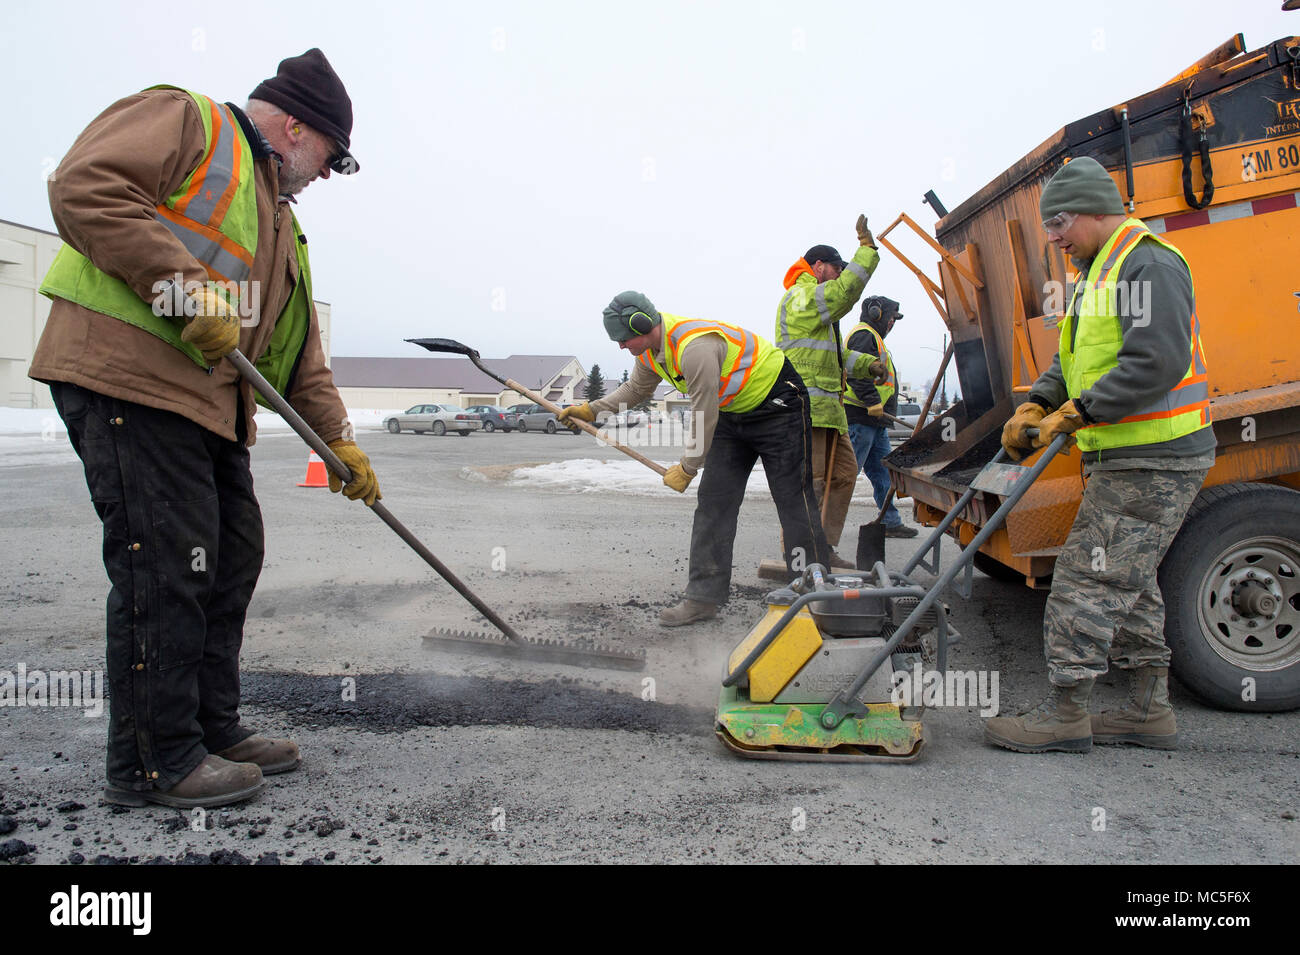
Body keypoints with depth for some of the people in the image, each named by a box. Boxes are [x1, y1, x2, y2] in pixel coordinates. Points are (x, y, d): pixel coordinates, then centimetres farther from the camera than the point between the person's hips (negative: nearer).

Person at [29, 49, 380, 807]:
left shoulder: (279, 219, 26)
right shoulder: (185, 120, 2)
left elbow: (298, 348, 23)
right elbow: (85, 188, -15)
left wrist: (339, 439, 17)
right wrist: (188, 288, -20)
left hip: (214, 402, 10)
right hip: (129, 378, -9)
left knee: (232, 559, 10)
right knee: (166, 567, -8)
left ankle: (213, 728, 23)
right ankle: (158, 762, 4)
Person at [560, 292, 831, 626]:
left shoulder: (694, 347, -33)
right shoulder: (650, 351, -3)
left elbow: (704, 419, -26)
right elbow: (636, 389, 19)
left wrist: (686, 469, -14)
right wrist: (590, 409, 11)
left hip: (778, 403, -9)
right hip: (734, 412, 9)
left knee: (793, 501, -6)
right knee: (713, 501, 1)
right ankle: (704, 596, 4)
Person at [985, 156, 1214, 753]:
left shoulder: (1149, 264, -13)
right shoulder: (1099, 275, 19)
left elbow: (1158, 363, -25)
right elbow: (1072, 361, 17)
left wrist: (1076, 413, -23)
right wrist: (1036, 405, -1)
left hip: (1152, 463, -11)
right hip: (1121, 458, 11)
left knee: (1088, 580, -7)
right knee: (1128, 582, 15)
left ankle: (1066, 714, 3)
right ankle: (1149, 711, 26)